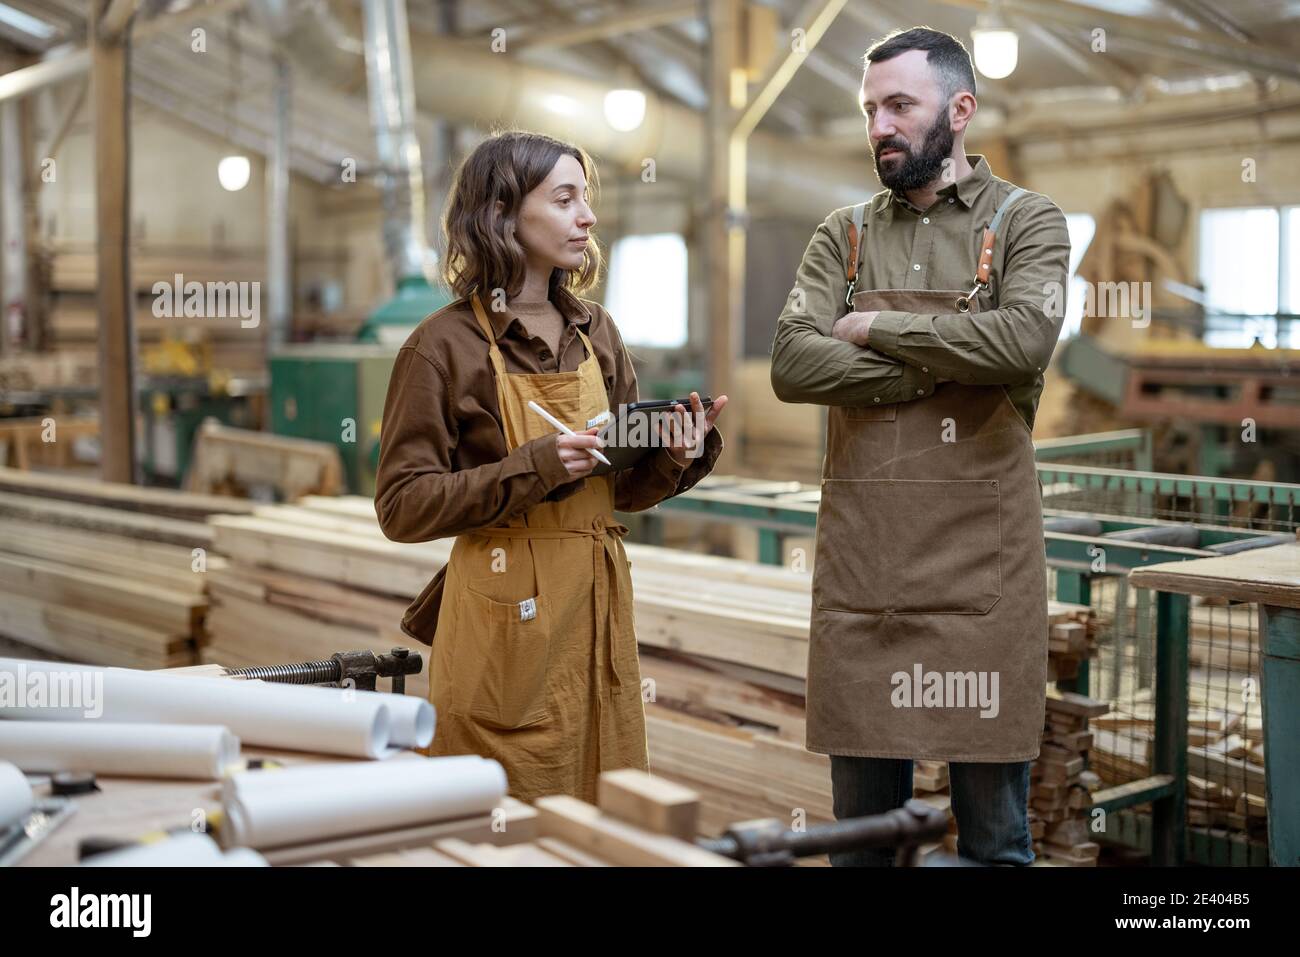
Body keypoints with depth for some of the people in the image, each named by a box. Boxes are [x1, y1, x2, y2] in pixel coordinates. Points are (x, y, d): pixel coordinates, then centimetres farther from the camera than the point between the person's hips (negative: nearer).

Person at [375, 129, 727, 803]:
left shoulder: (595, 332, 10)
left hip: (599, 613, 6)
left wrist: (676, 457, -6)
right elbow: (402, 506, -11)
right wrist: (536, 468, -20)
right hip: (506, 619, -5)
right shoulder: (445, 345, -7)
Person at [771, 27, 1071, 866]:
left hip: (982, 556, -3)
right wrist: (946, 365, -10)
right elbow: (792, 364, -4)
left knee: (994, 827, 6)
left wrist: (876, 328, -8)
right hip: (860, 554, 3)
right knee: (863, 821, 12)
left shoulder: (1026, 221, 3)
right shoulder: (844, 235, 11)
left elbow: (1024, 338, -17)